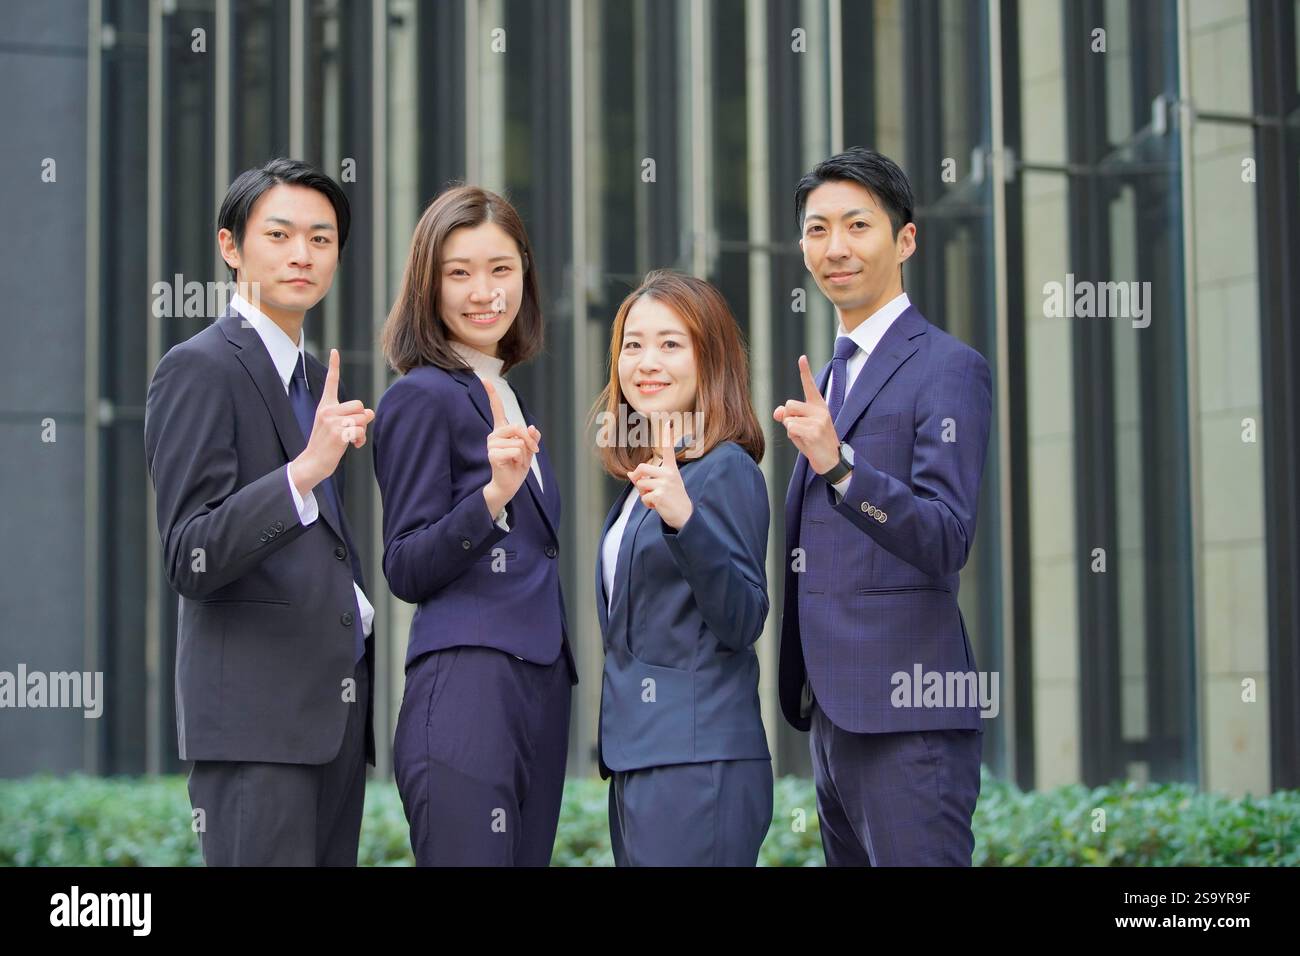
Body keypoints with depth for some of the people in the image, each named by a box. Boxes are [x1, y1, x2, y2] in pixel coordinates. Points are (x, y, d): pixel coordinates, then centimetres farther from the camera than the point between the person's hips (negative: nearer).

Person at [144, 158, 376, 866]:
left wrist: (358, 611, 13)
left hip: (336, 701, 8)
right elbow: (189, 560, -17)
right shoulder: (198, 368, -8)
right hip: (254, 710, -8)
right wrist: (304, 470, -28)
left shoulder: (317, 377, 19)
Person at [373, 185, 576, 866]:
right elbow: (406, 571, -11)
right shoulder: (422, 396, -5)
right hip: (466, 690, -8)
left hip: (540, 687, 8)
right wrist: (491, 496, -22)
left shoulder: (509, 400, 19)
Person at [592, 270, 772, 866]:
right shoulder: (641, 479, 14)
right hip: (638, 760, 9)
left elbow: (742, 622, -20)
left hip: (698, 769, -9)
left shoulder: (727, 470, -10)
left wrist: (685, 520, -30)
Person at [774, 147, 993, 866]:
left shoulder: (949, 368, -9)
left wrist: (836, 462, -32)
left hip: (907, 719, -9)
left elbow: (946, 542, -19)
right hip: (832, 712, 9)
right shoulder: (829, 377, 19)